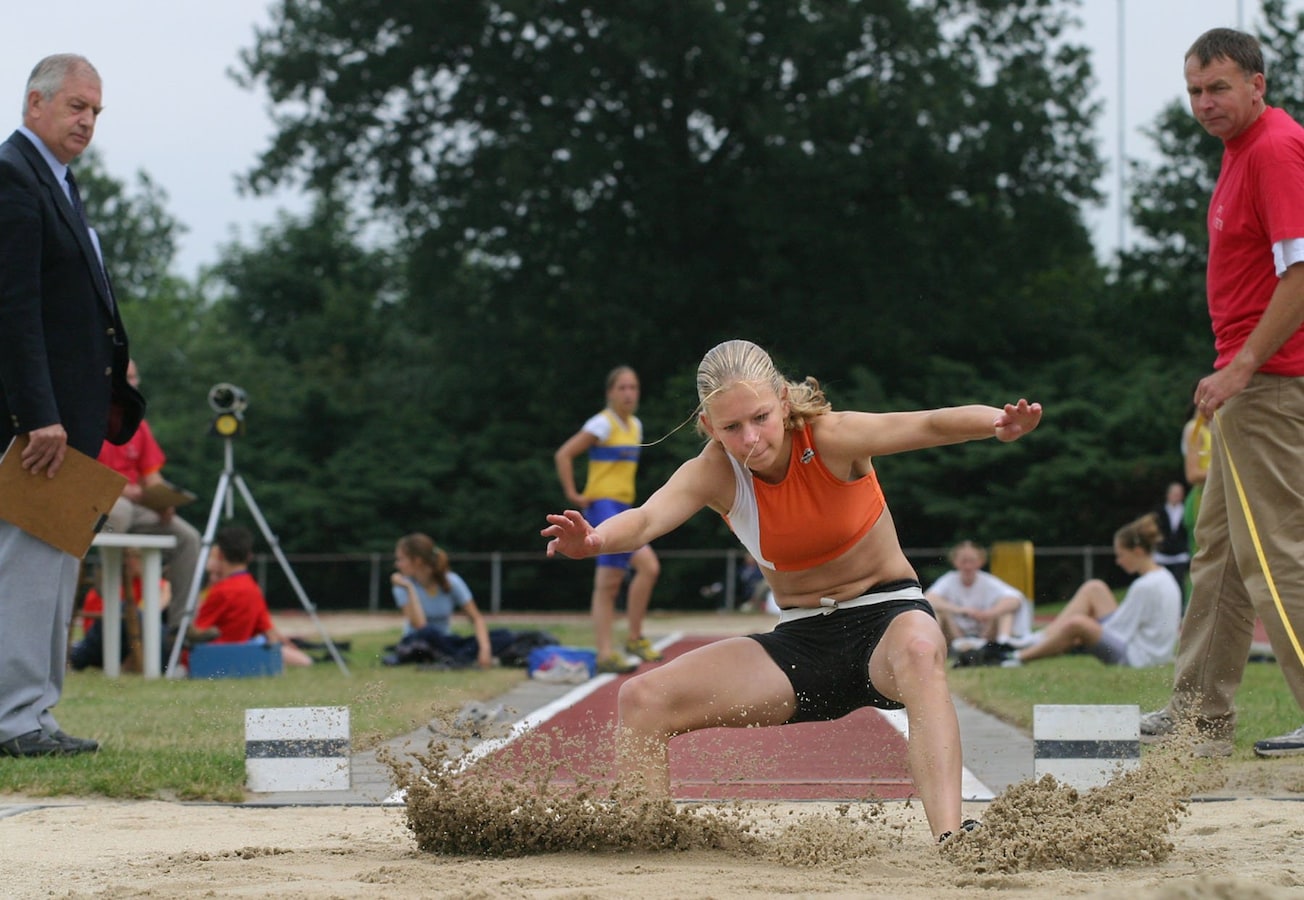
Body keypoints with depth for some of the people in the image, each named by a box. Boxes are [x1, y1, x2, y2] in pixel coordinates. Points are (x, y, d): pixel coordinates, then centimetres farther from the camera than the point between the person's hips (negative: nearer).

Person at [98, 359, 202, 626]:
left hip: (134, 504, 7)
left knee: (187, 536, -9)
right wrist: (126, 491, -26)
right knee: (121, 510, -41)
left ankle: (181, 623, -10)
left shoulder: (138, 425, 12)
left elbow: (151, 474, 12)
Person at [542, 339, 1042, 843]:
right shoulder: (714, 474, -11)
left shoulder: (830, 438, -18)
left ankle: (949, 839, -52)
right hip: (802, 641, 4)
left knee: (919, 651, -42)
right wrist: (596, 540, -54)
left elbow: (929, 426, -33)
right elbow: (648, 518, -30)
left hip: (888, 616, -4)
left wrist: (999, 423, -55)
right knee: (642, 701, -10)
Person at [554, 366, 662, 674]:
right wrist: (573, 494, -13)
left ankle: (606, 653, 6)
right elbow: (563, 455, -14)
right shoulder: (603, 424, -9)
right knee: (648, 565, -20)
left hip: (622, 509, 8)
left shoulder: (635, 426, 15)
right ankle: (635, 639, -15)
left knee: (608, 586, 6)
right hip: (602, 506, -8)